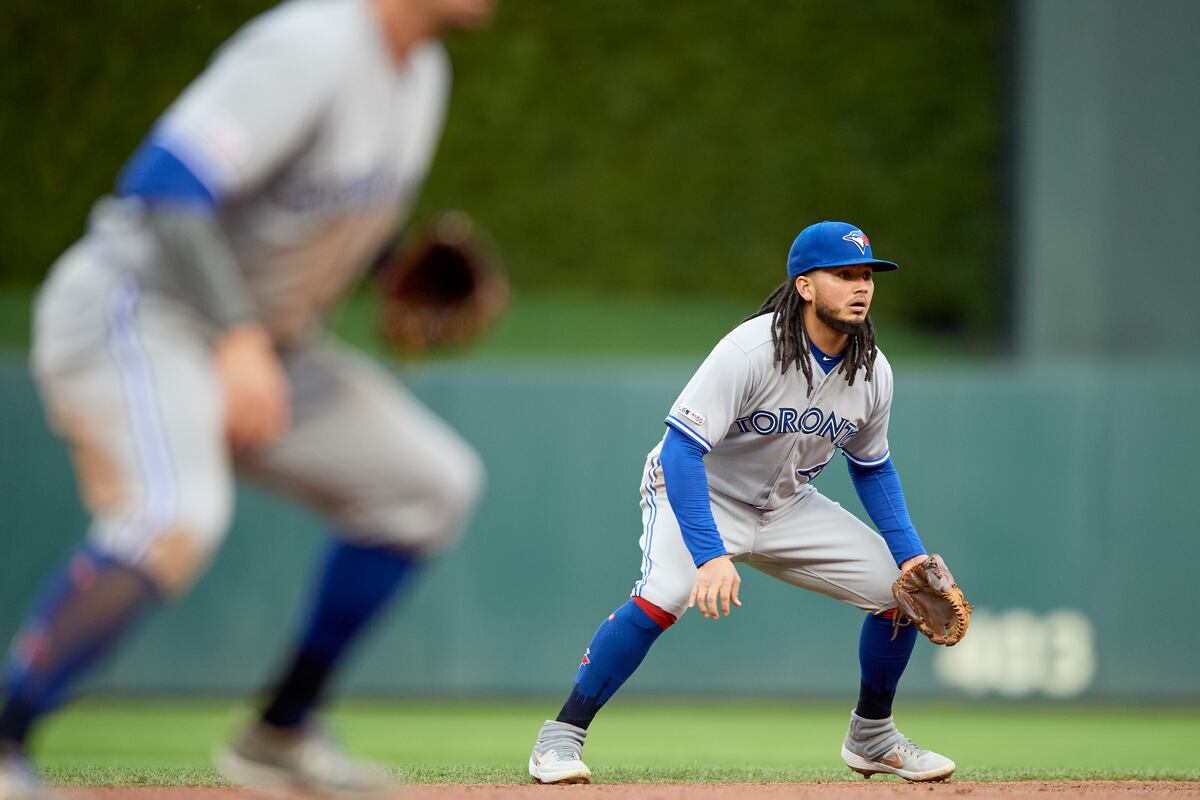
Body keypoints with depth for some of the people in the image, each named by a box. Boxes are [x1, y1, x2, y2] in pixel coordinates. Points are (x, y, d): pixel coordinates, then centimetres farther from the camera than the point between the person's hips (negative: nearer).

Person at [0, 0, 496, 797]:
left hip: (254, 343, 10)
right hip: (132, 316, -10)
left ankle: (281, 735, 16)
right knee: (175, 516, -34)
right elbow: (166, 184, -31)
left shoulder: (423, 70, 7)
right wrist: (237, 341, -38)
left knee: (431, 485, 10)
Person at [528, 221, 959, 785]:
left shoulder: (873, 372, -9)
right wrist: (710, 556, -44)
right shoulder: (751, 351, -29)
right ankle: (560, 738, -21)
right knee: (662, 596, -34)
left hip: (786, 506, 6)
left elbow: (871, 467, 9)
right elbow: (681, 449, -34)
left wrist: (911, 554, -4)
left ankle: (870, 736, 18)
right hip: (698, 492, -6)